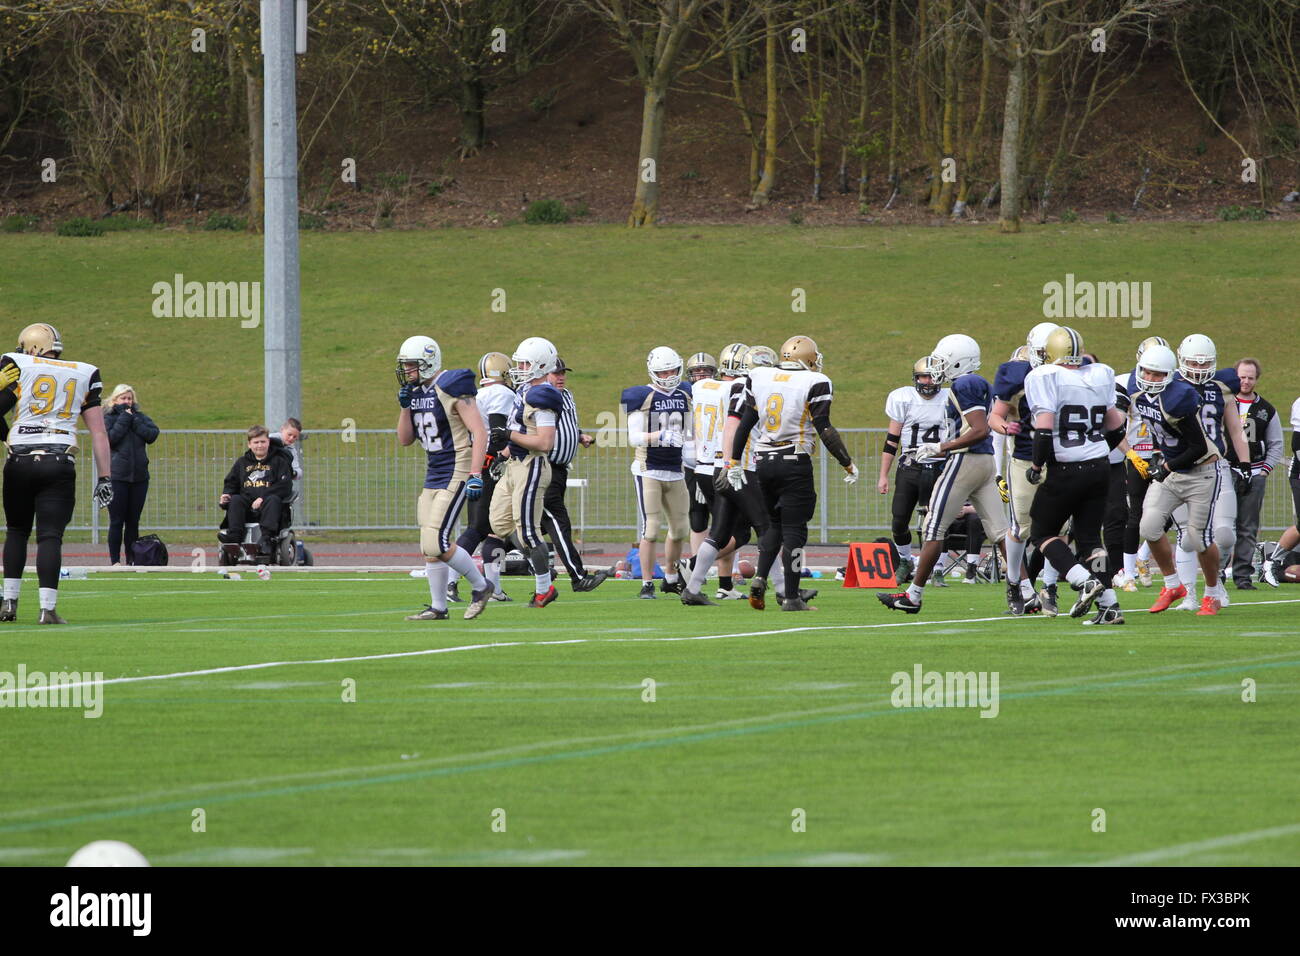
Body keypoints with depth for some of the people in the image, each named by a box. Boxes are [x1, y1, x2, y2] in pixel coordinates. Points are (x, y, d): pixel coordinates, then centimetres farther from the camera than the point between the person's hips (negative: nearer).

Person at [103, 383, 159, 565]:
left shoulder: (140, 417, 11)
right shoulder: (108, 418, 1)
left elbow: (152, 434, -3)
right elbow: (110, 438, -14)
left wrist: (133, 420, -8)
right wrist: (124, 419, -9)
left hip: (139, 476, 4)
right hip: (117, 476, -4)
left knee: (133, 521, 8)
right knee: (116, 521, -3)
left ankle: (132, 559, 13)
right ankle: (115, 560, 0)